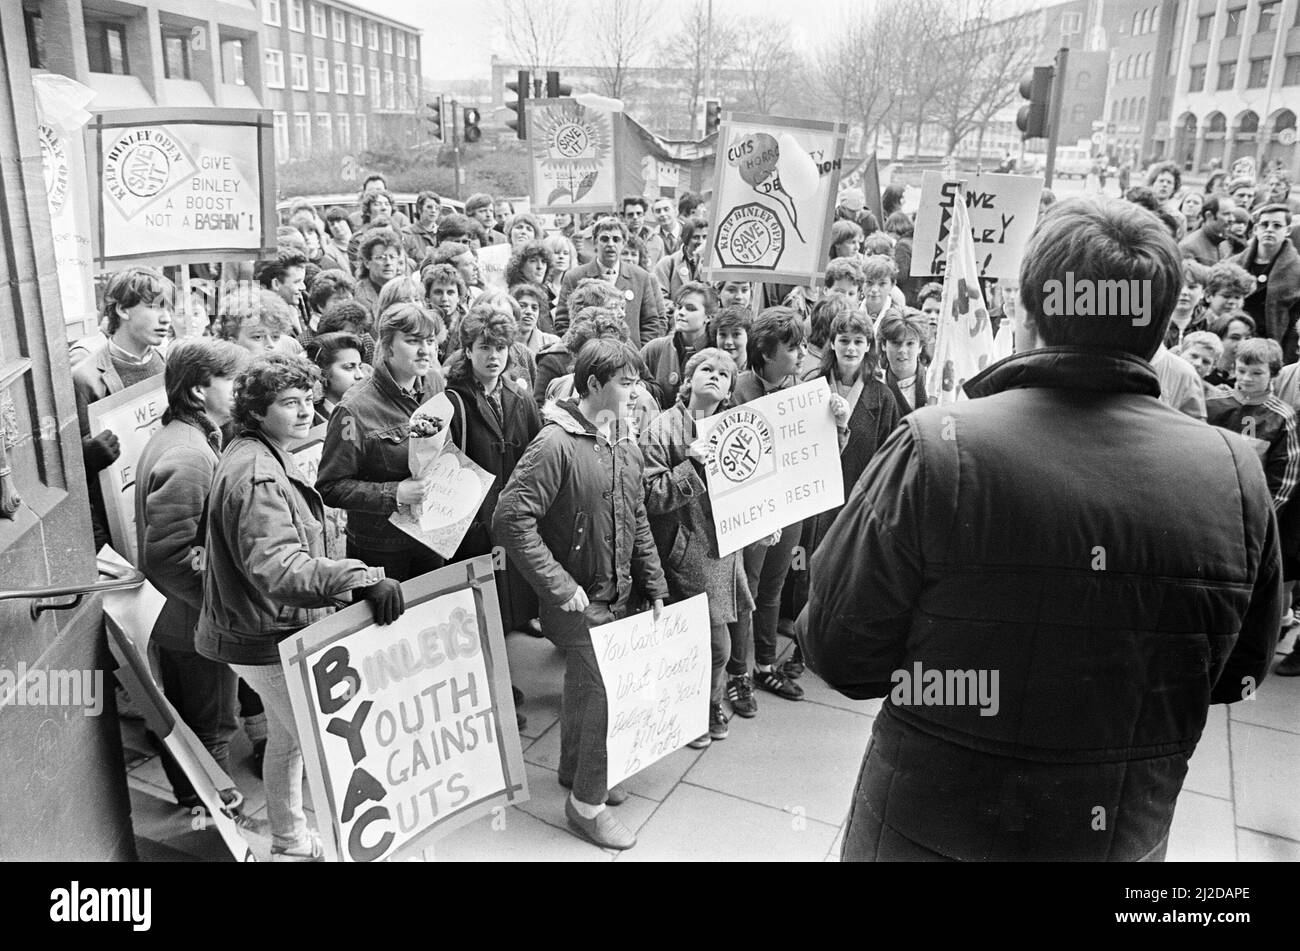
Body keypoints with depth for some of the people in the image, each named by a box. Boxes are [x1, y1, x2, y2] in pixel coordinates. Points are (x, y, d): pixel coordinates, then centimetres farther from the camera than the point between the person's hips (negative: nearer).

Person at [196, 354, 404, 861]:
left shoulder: (253, 456, 8)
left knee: (287, 739, 24)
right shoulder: (259, 475, -26)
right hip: (270, 641, -11)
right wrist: (361, 579, -49)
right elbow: (276, 566, -40)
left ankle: (290, 844, 41)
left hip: (265, 632, 11)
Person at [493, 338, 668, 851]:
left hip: (618, 595, 7)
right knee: (602, 691, -4)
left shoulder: (625, 445, 6)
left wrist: (654, 585, 11)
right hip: (577, 599, -7)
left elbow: (638, 520, 14)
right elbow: (512, 519, -24)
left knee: (585, 683, 22)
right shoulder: (556, 444, -20)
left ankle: (575, 768, 43)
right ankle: (586, 803, 15)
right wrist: (559, 585, -22)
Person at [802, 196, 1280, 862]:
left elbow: (839, 654, -18)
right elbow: (1235, 675, 0)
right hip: (1128, 836, 3)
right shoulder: (1236, 476, -15)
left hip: (932, 831, -2)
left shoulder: (934, 451, -27)